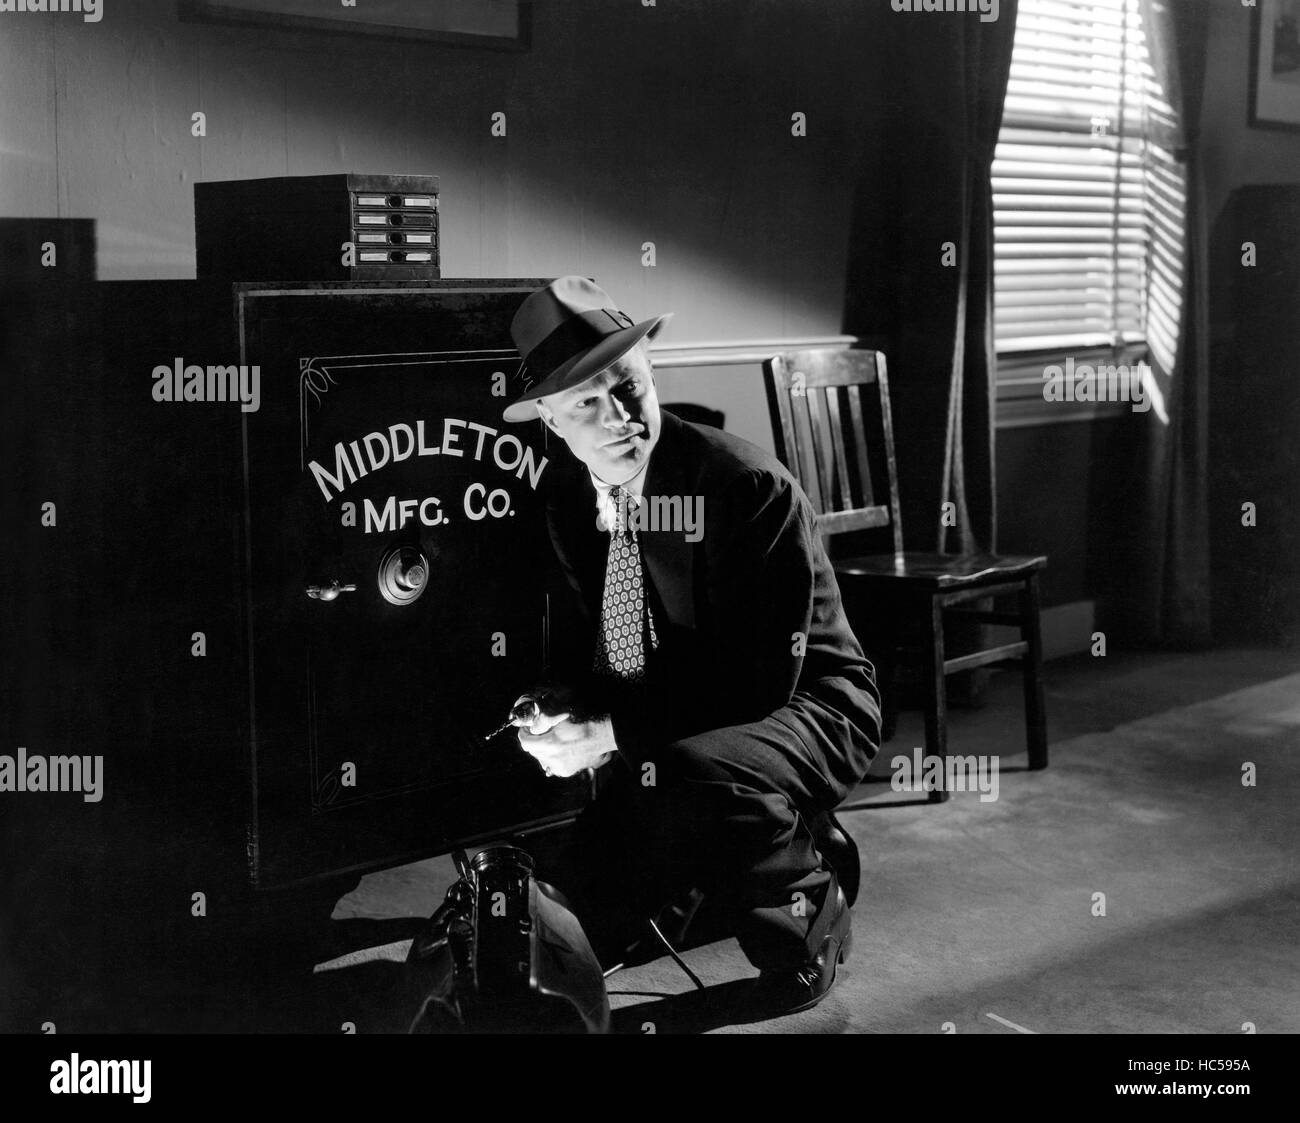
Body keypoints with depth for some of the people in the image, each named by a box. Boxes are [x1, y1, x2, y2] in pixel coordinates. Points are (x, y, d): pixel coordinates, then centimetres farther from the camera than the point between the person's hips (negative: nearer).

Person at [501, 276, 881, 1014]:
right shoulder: (569, 497, -3)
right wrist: (562, 703, -14)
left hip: (803, 711, -6)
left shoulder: (753, 488, -24)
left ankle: (807, 903, -9)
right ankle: (697, 867, 30)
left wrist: (616, 733, -30)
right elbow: (584, 632, 9)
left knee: (687, 780, -39)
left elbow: (761, 682, -25)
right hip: (656, 752, 6)